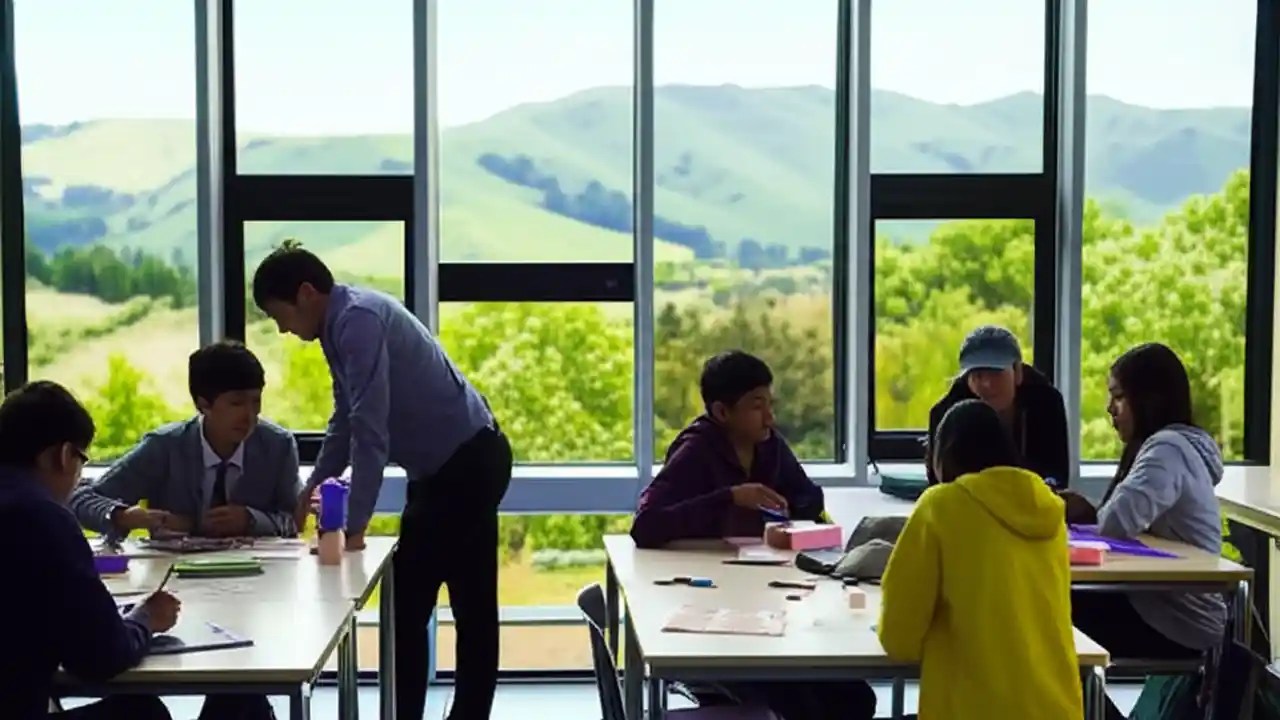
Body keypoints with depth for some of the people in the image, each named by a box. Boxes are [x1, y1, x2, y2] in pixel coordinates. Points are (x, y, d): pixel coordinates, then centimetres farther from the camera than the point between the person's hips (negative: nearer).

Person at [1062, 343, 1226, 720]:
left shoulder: (1169, 450, -18)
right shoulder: (1166, 445, 15)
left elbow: (1119, 522, -31)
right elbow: (1128, 522, 12)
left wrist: (1086, 515, -7)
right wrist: (1085, 513, -8)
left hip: (1178, 623, -9)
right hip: (1164, 605, 9)